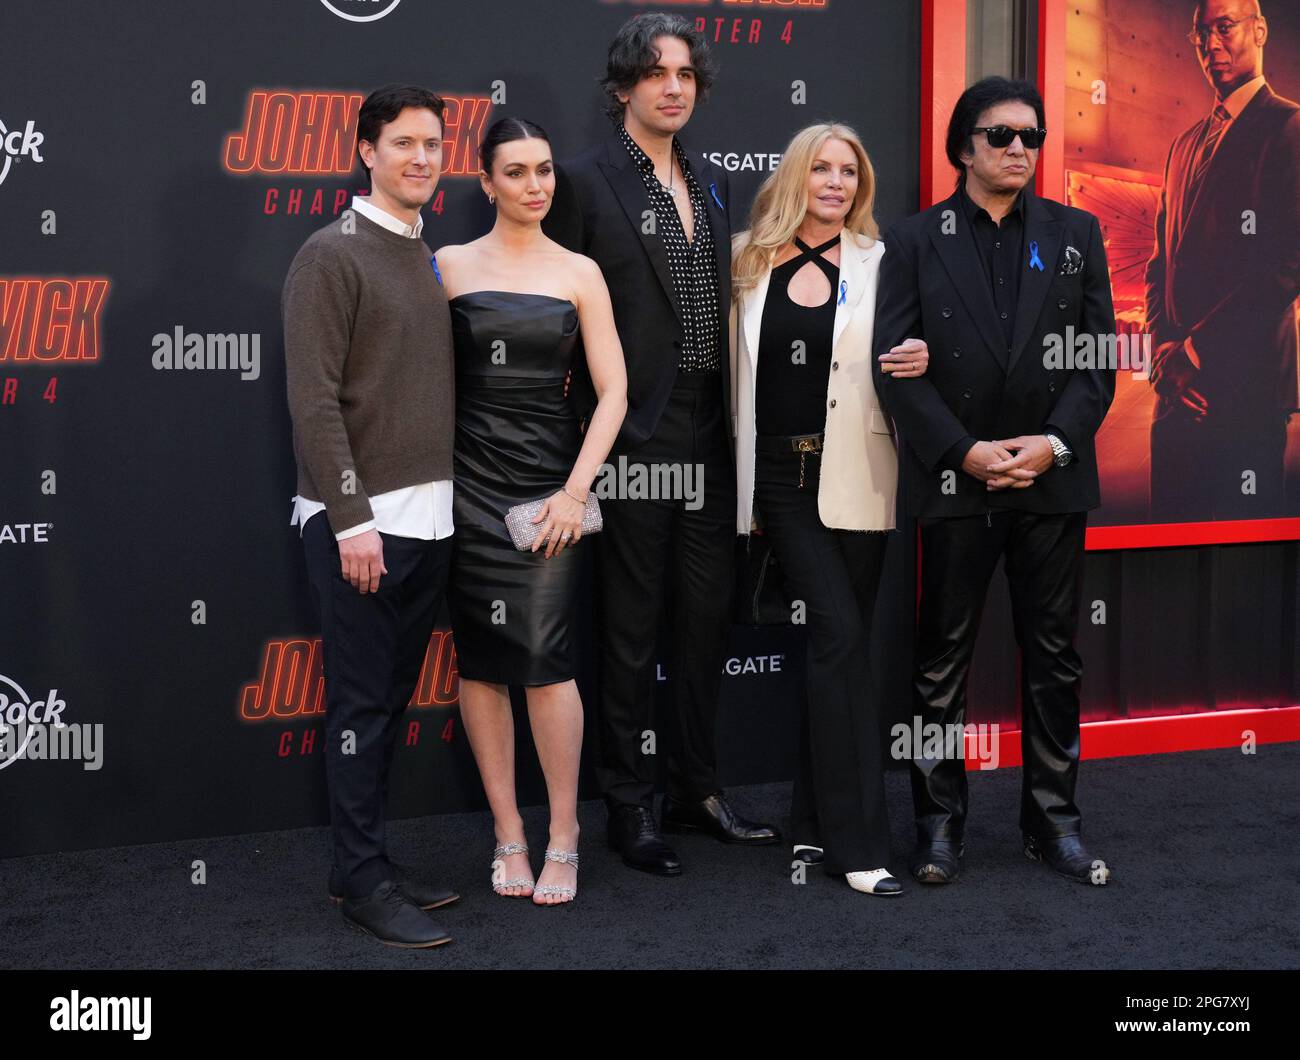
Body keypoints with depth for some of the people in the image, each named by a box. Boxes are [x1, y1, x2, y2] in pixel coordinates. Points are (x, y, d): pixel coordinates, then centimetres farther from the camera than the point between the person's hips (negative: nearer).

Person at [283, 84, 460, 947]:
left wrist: (448, 497, 11)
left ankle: (372, 864, 21)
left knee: (393, 700, 12)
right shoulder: (332, 255, -8)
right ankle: (364, 879, 9)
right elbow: (314, 401, -13)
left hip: (431, 517, 7)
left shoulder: (437, 258, 14)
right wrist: (351, 518, -18)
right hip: (362, 519, -7)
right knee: (362, 704, 0)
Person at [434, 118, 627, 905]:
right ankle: (508, 834, 13)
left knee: (545, 657, -8)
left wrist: (576, 491, -7)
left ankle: (563, 840, 4)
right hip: (469, 480, 1)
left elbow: (613, 392, 2)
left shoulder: (579, 273, 6)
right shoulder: (451, 266, 5)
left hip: (549, 480, -1)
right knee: (480, 659, 3)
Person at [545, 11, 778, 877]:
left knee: (708, 616, 12)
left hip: (711, 431, 6)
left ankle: (698, 790, 25)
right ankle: (630, 806, 14)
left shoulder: (710, 182, 14)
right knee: (633, 626, 2)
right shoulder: (587, 181, -6)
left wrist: (737, 417, 11)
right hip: (638, 432, -6)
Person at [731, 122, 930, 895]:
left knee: (837, 643, 7)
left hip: (855, 477, 1)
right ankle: (857, 838, -3)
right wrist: (741, 482, 3)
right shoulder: (751, 264, 6)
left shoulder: (879, 263, 5)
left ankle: (817, 823, 21)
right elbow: (737, 370, 9)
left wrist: (922, 361, -14)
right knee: (842, 637, -9)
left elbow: (902, 354, 10)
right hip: (782, 475, -1)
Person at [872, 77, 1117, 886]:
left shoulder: (1076, 234, 9)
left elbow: (1099, 356, 4)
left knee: (1054, 656, 8)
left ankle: (1054, 820, 19)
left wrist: (1056, 442, -10)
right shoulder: (916, 241, 3)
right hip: (956, 481, -2)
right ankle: (940, 821, 15)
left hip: (1053, 480, 2)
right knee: (944, 658, 5)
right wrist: (964, 451, -13)